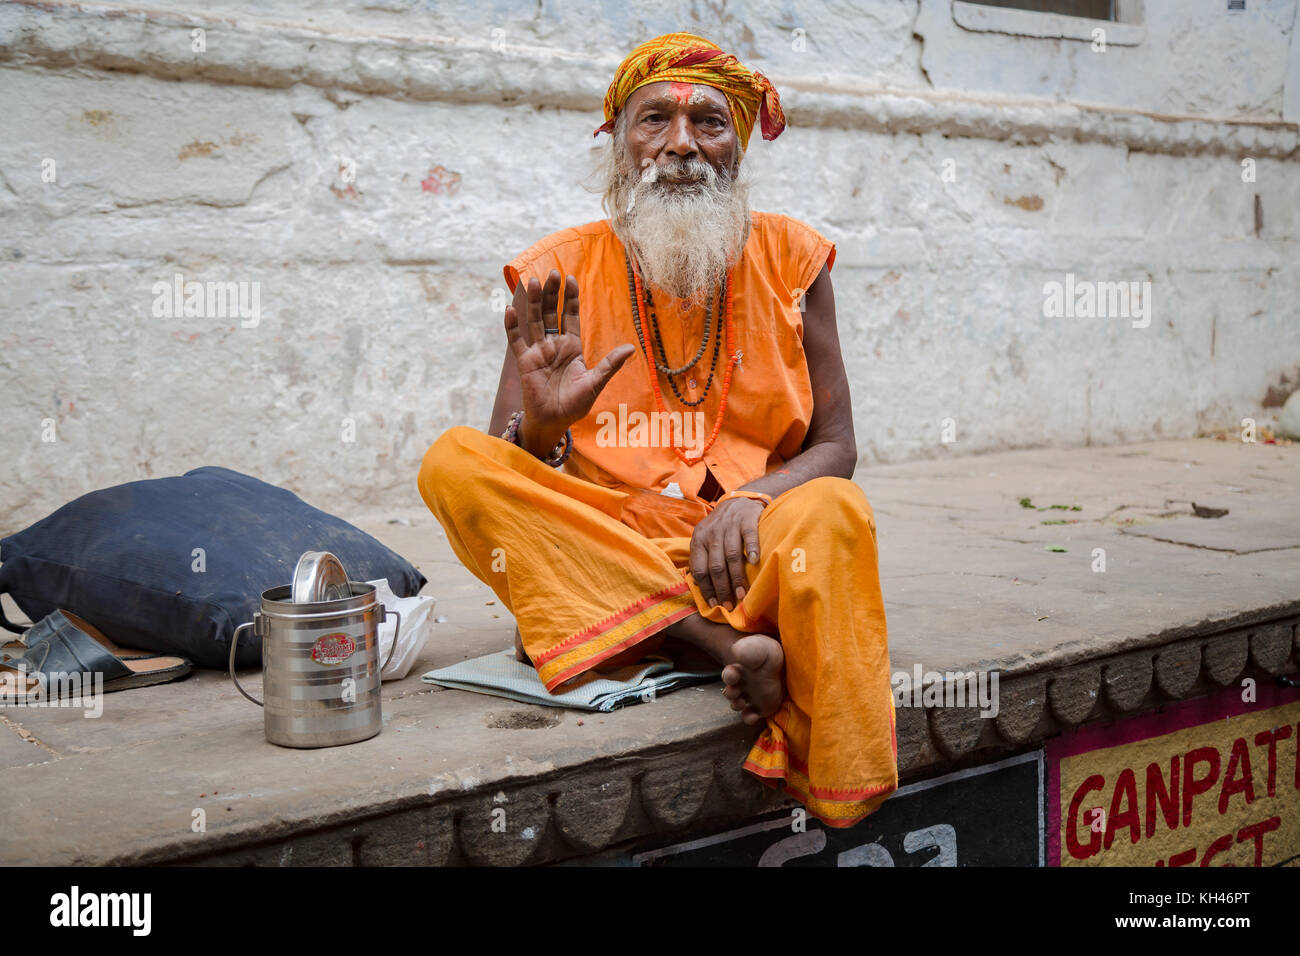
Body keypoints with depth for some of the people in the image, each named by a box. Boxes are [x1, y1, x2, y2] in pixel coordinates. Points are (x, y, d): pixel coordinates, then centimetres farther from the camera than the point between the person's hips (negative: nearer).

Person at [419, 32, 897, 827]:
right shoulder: (560, 274, 3)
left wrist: (751, 500, -20)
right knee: (453, 463, -25)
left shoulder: (791, 258, 7)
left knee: (834, 512, -33)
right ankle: (737, 650, -32)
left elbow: (835, 447, 3)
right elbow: (504, 479, 0)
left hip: (746, 551, -1)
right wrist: (541, 425, -25)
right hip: (600, 543, 1)